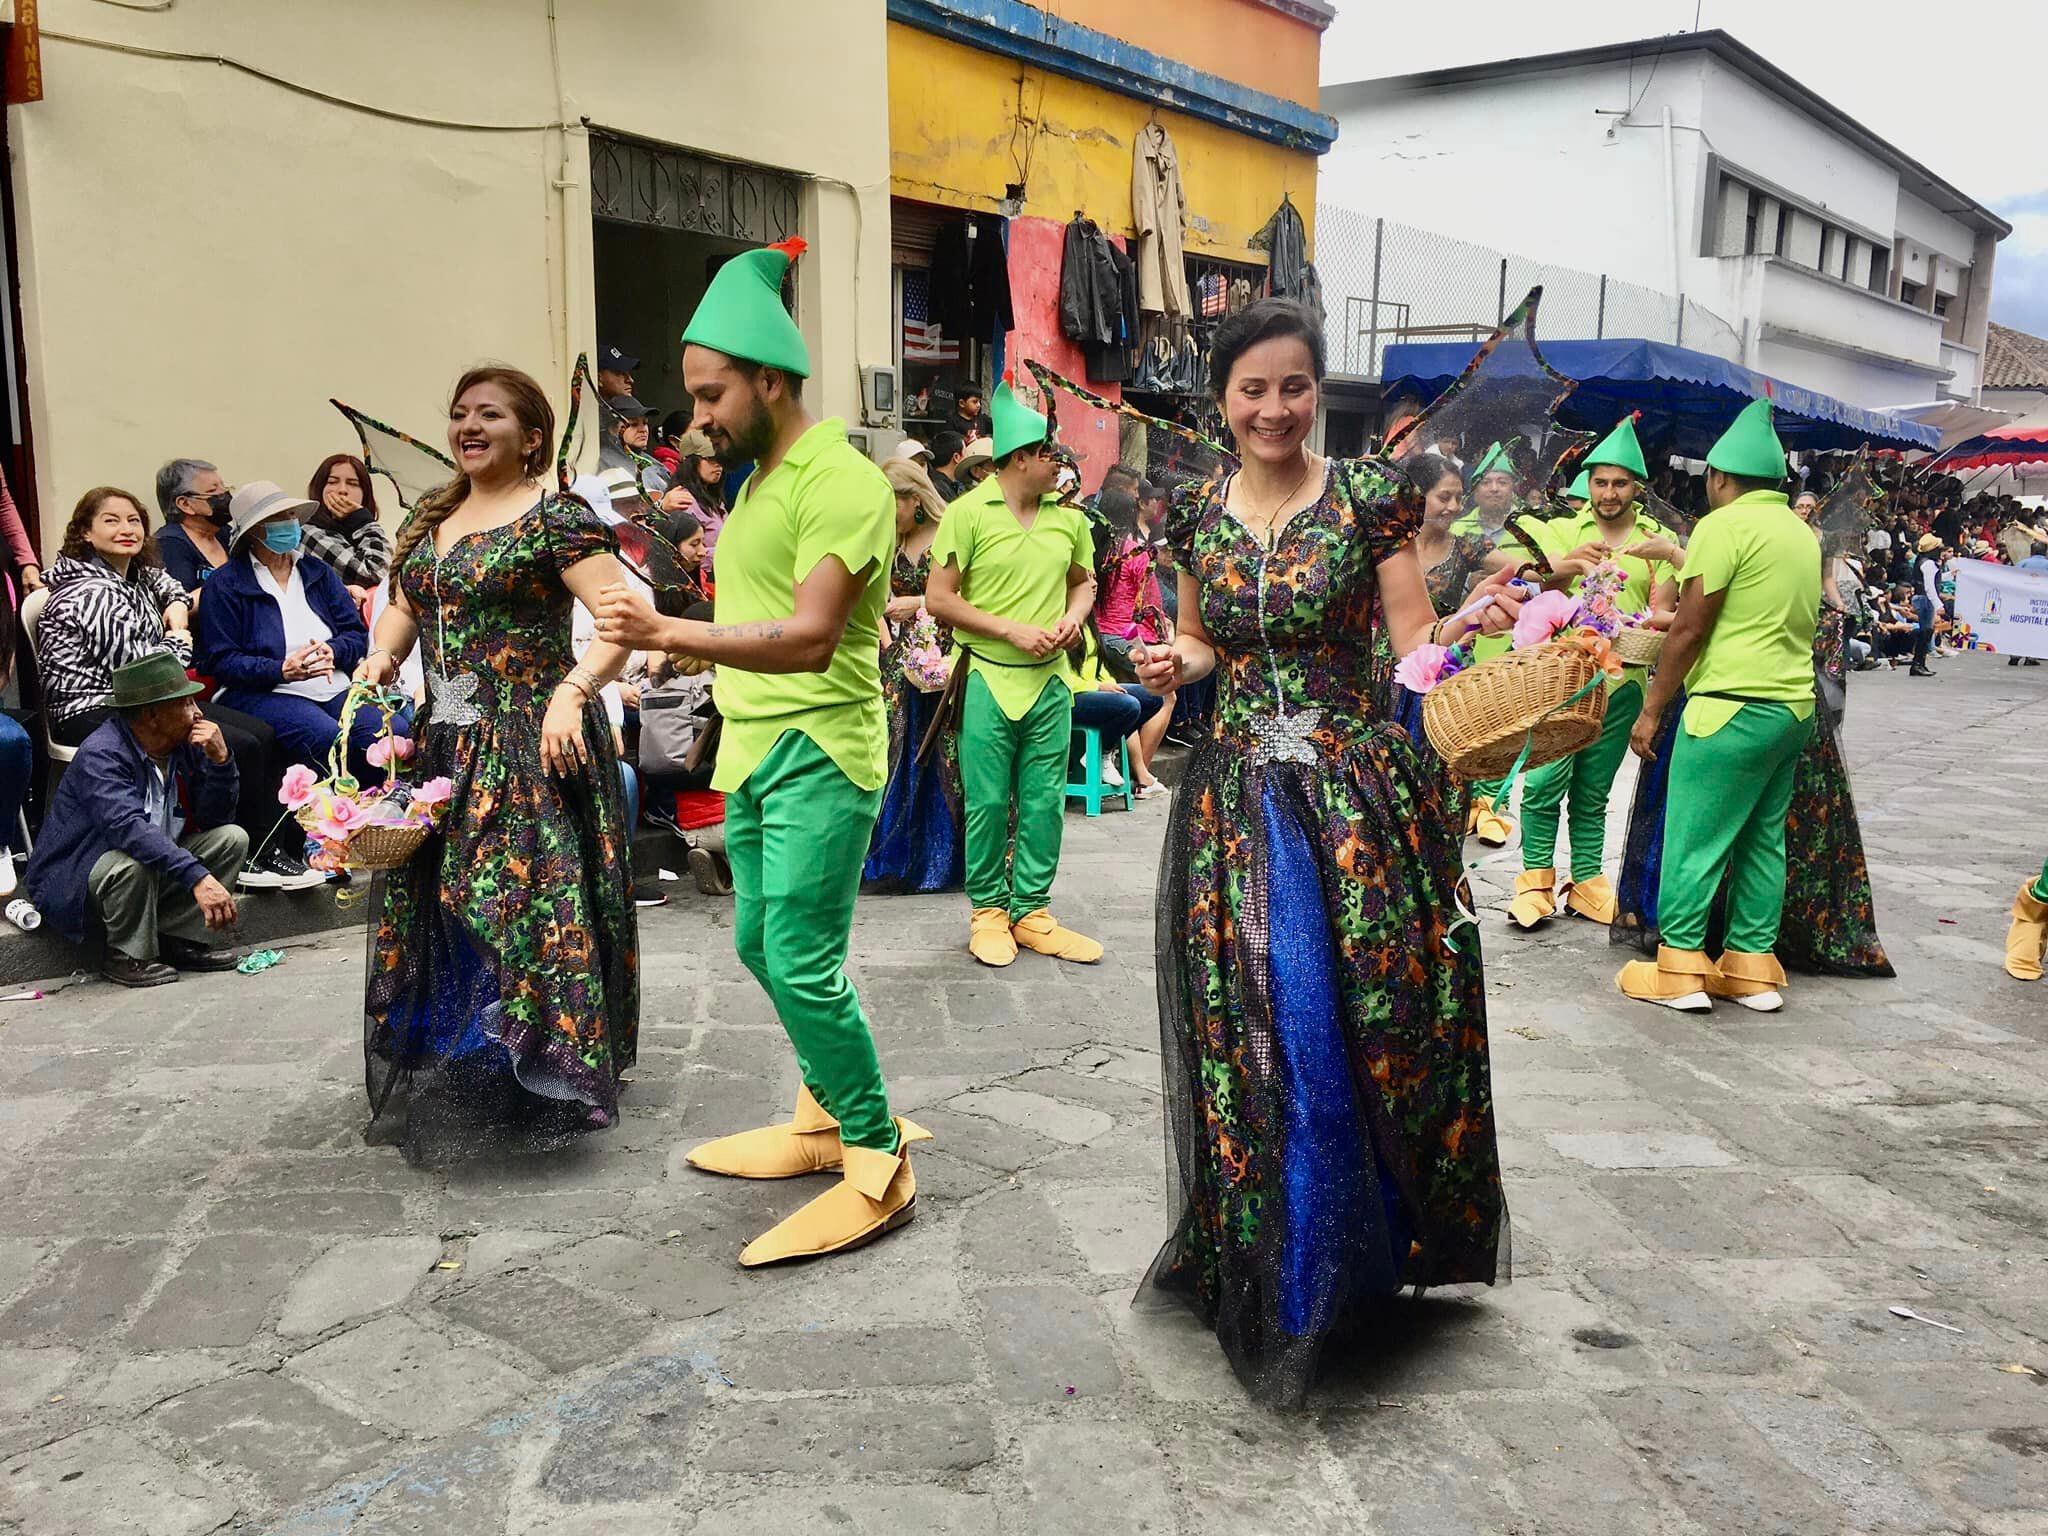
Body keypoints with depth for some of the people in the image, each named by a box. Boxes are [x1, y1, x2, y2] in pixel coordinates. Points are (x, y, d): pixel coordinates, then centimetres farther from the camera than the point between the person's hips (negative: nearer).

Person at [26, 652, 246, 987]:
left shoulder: (185, 745, -3)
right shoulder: (101, 754, -25)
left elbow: (215, 820, -1)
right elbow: (128, 828, -41)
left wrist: (220, 761, -18)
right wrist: (198, 877, -49)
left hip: (153, 872, 7)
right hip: (71, 881, -7)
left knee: (232, 838, -5)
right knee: (134, 862, -37)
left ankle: (175, 938, -5)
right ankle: (128, 955, -12)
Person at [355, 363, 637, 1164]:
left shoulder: (557, 519, -9)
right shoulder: (431, 515, 14)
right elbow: (403, 605, 22)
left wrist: (571, 693, -30)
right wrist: (381, 655, 1)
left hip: (530, 747, -8)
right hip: (445, 744, 8)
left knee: (530, 900, -7)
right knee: (436, 905, 12)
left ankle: (541, 1074, 6)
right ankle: (449, 1068, 27)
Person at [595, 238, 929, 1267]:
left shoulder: (843, 482, -15)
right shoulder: (758, 480, 14)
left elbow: (809, 638, -26)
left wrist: (667, 634, -34)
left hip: (817, 756, -10)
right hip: (756, 750, 10)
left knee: (803, 966, -10)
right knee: (760, 946, 16)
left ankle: (879, 1168, 4)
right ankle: (825, 1117, 33)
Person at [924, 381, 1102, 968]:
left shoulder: (1068, 517, 7)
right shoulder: (968, 513, -7)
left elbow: (1084, 581, 22)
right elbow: (939, 598, -8)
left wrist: (1074, 616, -1)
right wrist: (1010, 629, -14)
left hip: (1051, 681, 4)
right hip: (989, 679, -4)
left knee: (1044, 803, 8)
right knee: (988, 804, 3)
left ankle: (1031, 909, 20)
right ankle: (988, 910, 18)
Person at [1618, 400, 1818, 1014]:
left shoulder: (1725, 525, -9)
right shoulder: (1802, 531, 16)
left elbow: (1690, 628, -12)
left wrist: (1652, 711, -7)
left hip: (1733, 705, -8)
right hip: (1796, 707, 8)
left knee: (1693, 838, -3)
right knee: (1763, 839, 12)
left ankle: (1680, 970, 0)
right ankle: (1753, 968, 16)